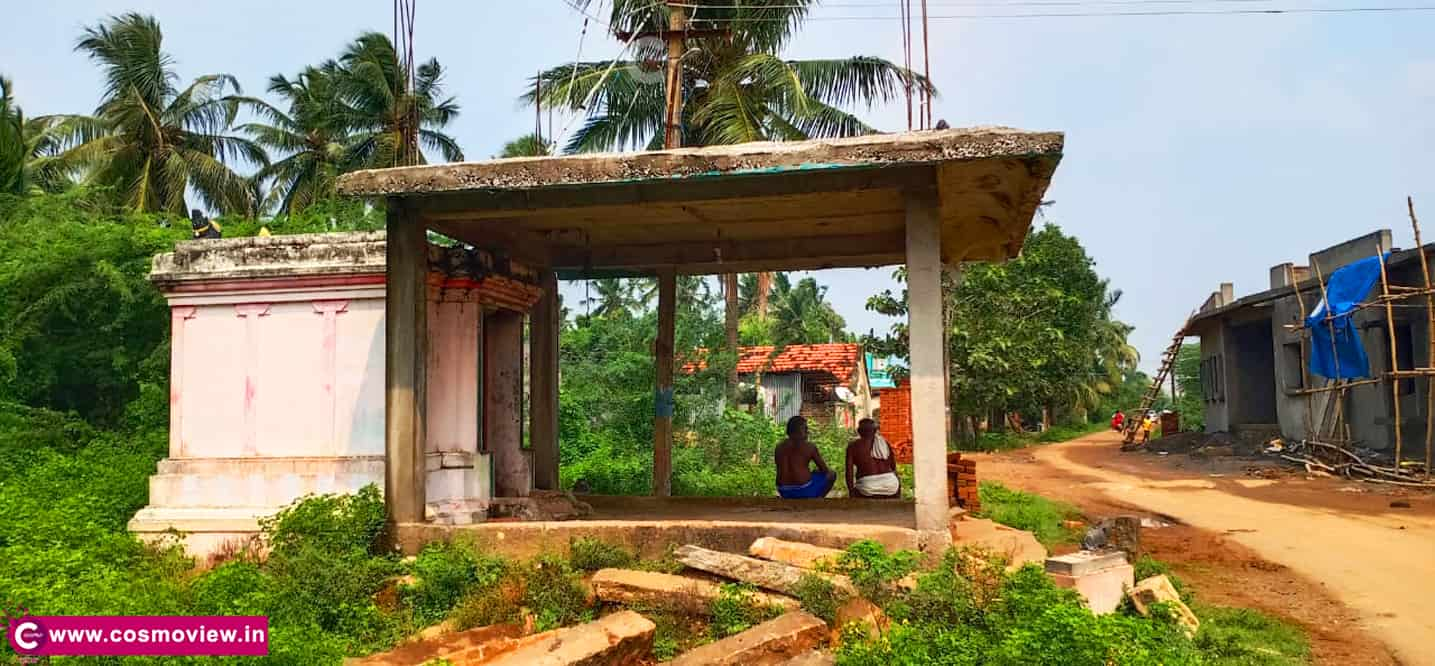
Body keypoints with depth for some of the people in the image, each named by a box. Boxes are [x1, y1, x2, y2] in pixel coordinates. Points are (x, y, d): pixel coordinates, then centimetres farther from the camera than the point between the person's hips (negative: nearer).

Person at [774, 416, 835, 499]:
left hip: (785, 492, 6)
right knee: (831, 474, 21)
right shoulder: (809, 446, -7)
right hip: (804, 490, -5)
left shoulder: (779, 446, 7)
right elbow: (824, 469, 1)